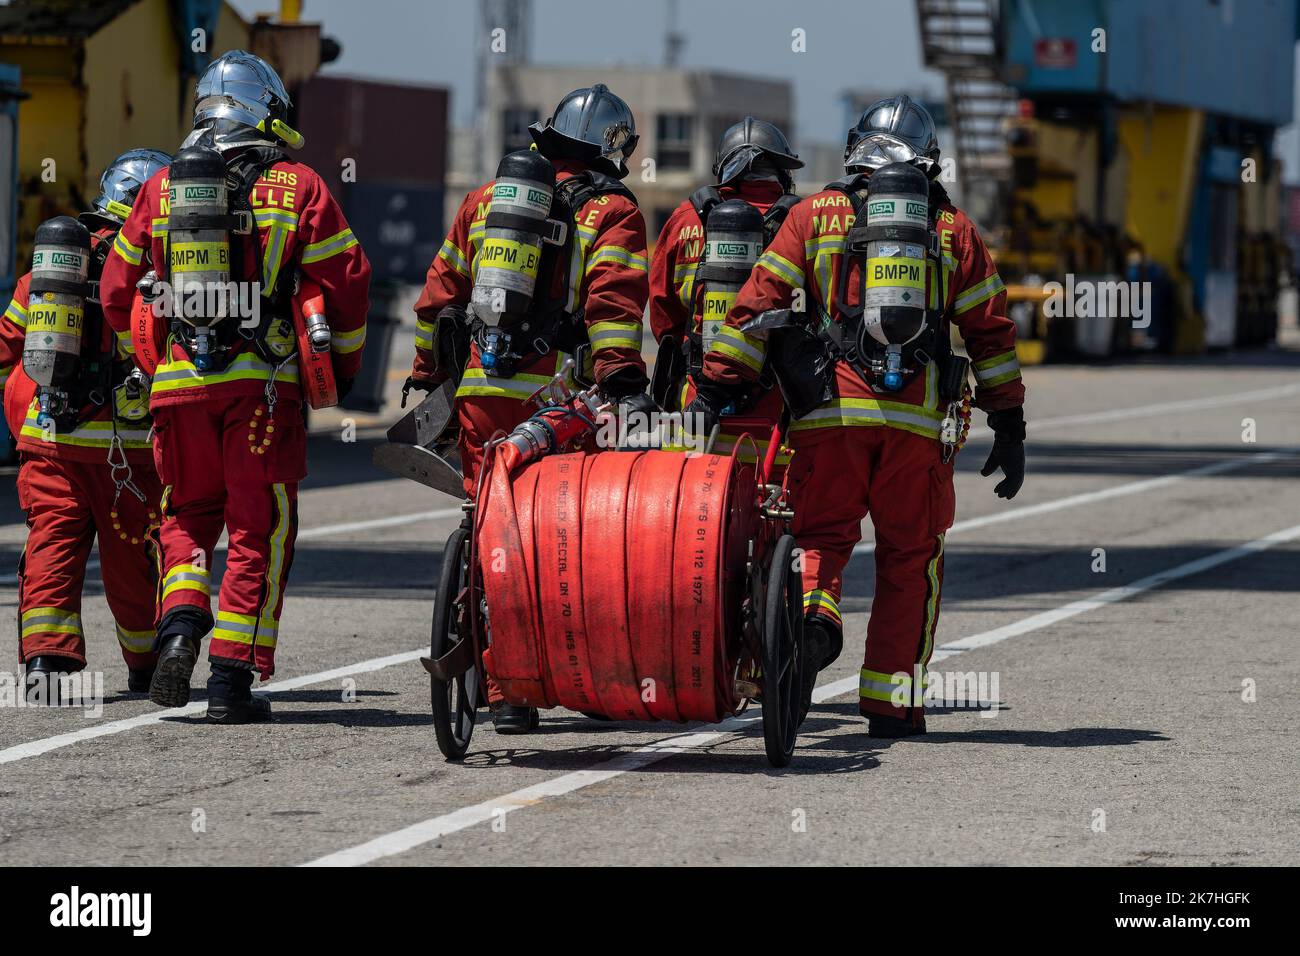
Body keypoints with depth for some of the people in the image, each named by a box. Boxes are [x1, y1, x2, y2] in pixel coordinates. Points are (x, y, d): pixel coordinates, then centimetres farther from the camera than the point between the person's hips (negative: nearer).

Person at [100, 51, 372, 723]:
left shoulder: (160, 188, 10)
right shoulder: (298, 187, 1)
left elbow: (118, 290, 14)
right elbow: (347, 283, -1)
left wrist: (151, 361, 29)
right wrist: (342, 367, 14)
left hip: (178, 383, 3)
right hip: (263, 383, -3)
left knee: (187, 516, 19)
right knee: (258, 527, 5)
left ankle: (181, 625, -6)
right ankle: (232, 678, 0)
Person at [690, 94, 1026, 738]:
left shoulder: (815, 215, 9)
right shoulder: (952, 228, 12)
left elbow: (758, 303, 3)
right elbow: (990, 332, 12)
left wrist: (713, 388, 5)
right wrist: (1009, 426, 16)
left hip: (830, 412, 0)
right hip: (919, 418, 1)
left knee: (821, 535, 9)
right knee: (910, 557, 10)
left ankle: (814, 615, -23)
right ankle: (891, 702, 9)